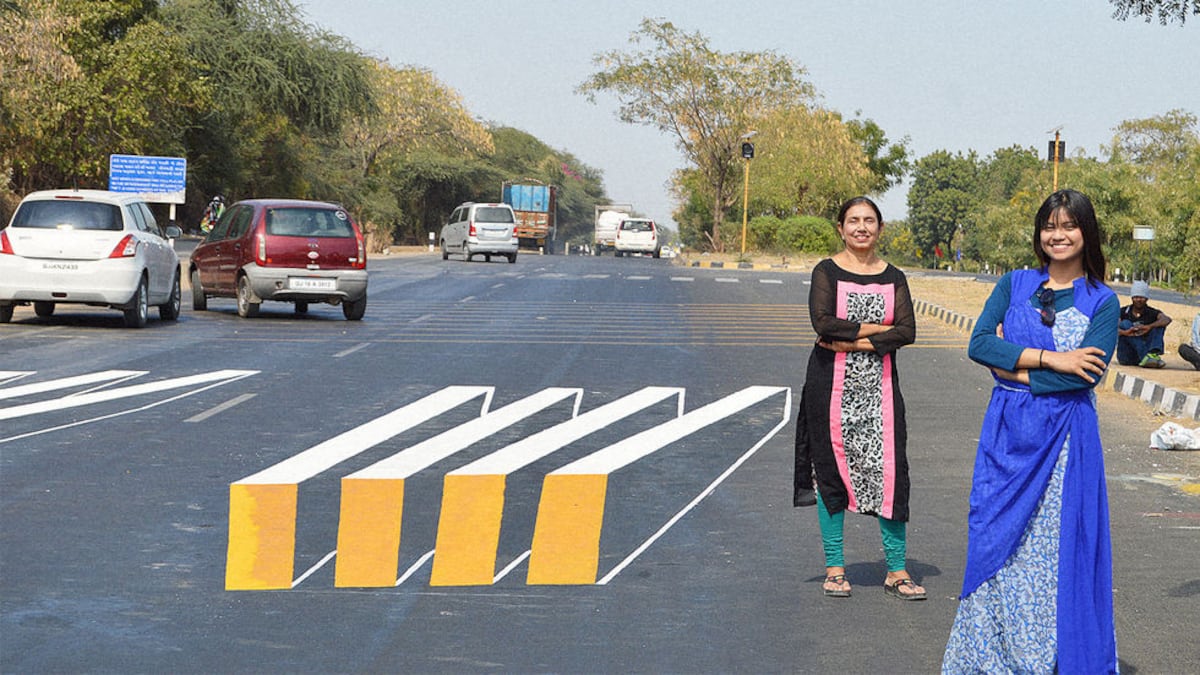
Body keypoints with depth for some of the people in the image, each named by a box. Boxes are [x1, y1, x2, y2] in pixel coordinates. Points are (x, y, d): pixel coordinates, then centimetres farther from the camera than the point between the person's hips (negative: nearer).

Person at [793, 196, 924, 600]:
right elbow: (823, 322, -13)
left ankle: (897, 570, 4)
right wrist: (879, 328, -11)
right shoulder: (827, 272, 2)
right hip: (833, 384, -2)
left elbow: (907, 332, -5)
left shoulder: (893, 278, 8)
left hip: (879, 385, 2)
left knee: (889, 471, -3)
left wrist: (853, 341, -14)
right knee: (832, 471, 2)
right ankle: (834, 568, 12)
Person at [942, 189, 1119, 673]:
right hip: (1006, 433, 2)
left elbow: (1087, 373, -14)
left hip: (1066, 438, -2)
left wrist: (1015, 368, -11)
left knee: (1060, 546, -1)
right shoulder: (1014, 284, 8)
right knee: (997, 539, 4)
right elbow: (978, 343, -6)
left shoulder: (1102, 302, 1)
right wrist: (1049, 358, -15)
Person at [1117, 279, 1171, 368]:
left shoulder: (1152, 313, 5)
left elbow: (1167, 320, -18)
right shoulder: (1124, 312, 3)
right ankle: (1145, 357, -39)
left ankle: (1153, 353, -38)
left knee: (1159, 324, -11)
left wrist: (1149, 327, -36)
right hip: (1126, 356, -1)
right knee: (1125, 324, -20)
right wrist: (1125, 332, -36)